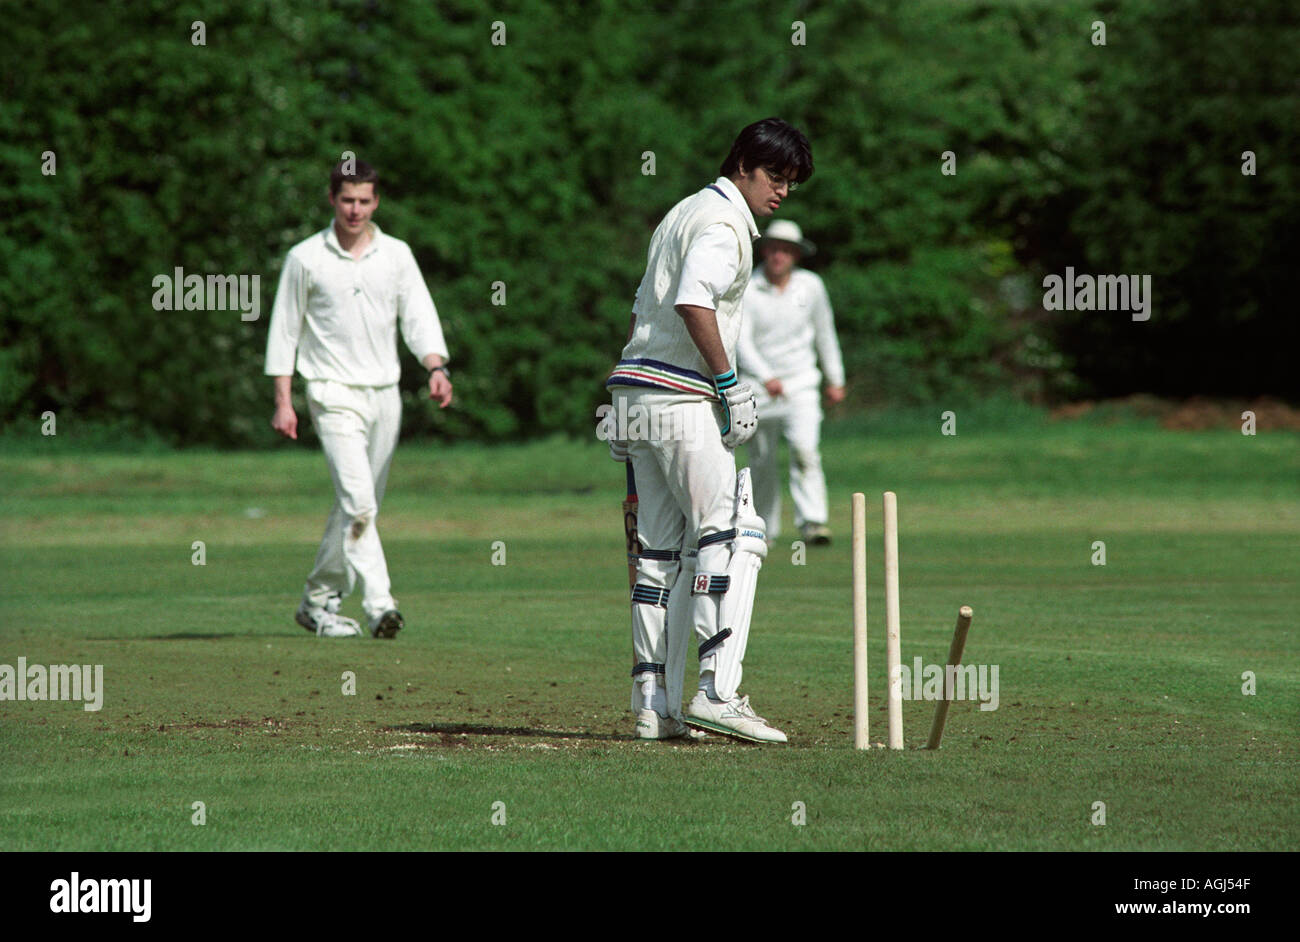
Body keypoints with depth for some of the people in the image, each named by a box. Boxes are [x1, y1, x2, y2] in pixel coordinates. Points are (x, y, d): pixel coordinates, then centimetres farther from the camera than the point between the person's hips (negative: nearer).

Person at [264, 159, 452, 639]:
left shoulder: (396, 254, 9)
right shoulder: (306, 258, 1)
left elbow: (419, 316, 3)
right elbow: (284, 331, 4)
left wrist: (437, 367, -16)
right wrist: (283, 402, -2)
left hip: (385, 395, 4)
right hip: (334, 395, -4)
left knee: (362, 504, 10)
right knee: (358, 501, -19)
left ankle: (319, 601, 23)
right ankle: (378, 604, -27)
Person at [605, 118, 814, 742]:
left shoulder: (683, 213, 23)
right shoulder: (723, 222, -9)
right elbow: (693, 299, -26)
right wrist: (730, 384, -22)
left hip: (637, 393, 10)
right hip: (682, 398, -10)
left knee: (660, 549, 10)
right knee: (732, 534, -11)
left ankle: (654, 705, 8)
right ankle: (717, 692, -20)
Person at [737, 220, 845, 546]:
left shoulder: (811, 286, 0)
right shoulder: (747, 291, -10)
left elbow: (824, 332, 15)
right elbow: (741, 340, -21)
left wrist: (835, 379, 20)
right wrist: (766, 377, -37)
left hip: (800, 384, 0)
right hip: (758, 385, 0)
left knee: (805, 449, -21)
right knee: (762, 462, 7)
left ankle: (812, 521, -28)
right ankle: (764, 529, 23)